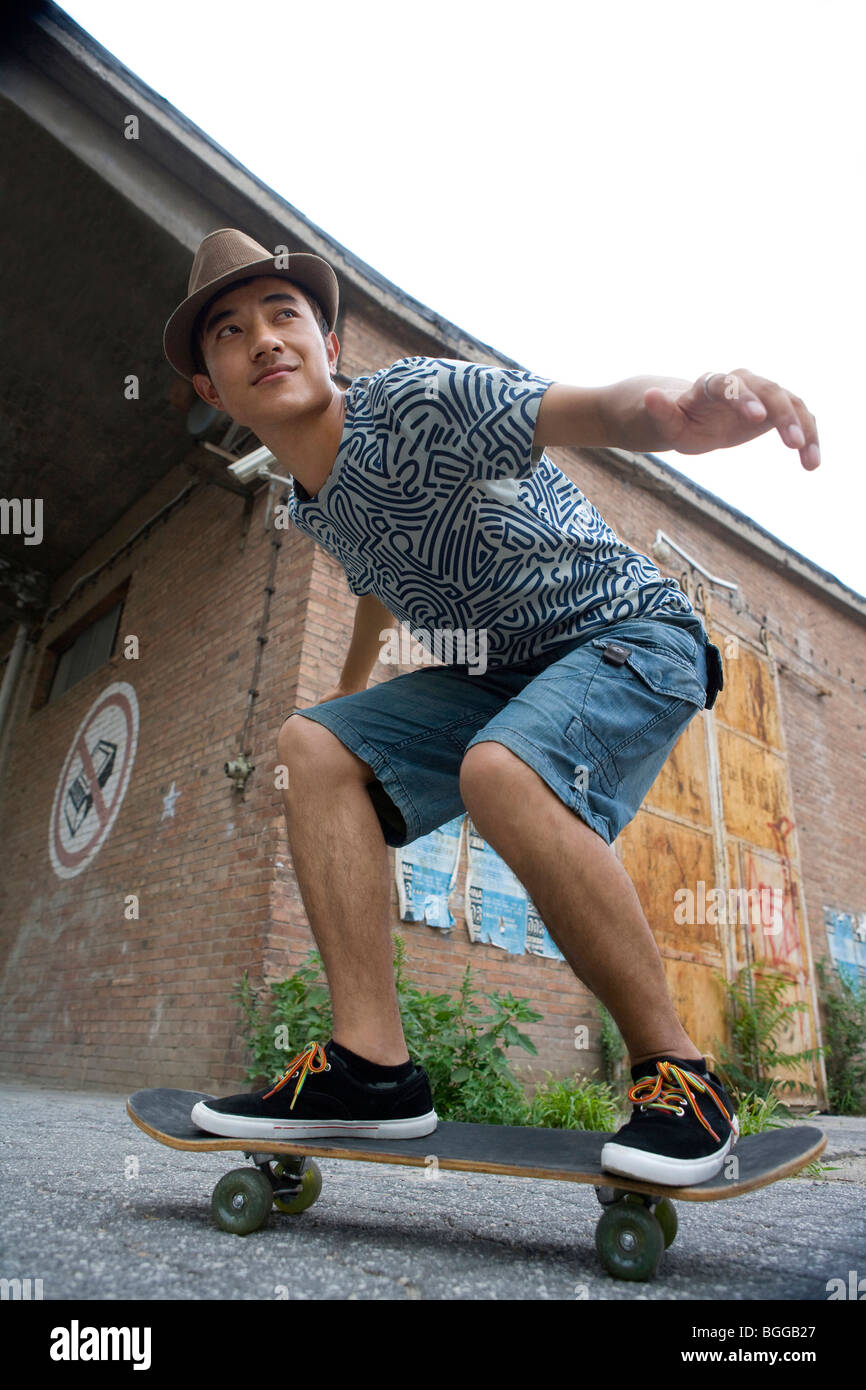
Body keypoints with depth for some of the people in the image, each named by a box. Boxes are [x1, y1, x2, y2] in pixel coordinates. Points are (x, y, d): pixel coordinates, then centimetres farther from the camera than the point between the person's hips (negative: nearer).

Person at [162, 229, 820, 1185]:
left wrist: (677, 411, -59)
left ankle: (678, 1074, -16)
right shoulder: (312, 504, 5)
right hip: (503, 675, 7)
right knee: (316, 745, -8)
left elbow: (585, 409, -36)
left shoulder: (419, 400, -18)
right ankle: (371, 1062, -12)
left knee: (499, 771, -36)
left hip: (629, 638, -7)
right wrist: (353, 679, 41)